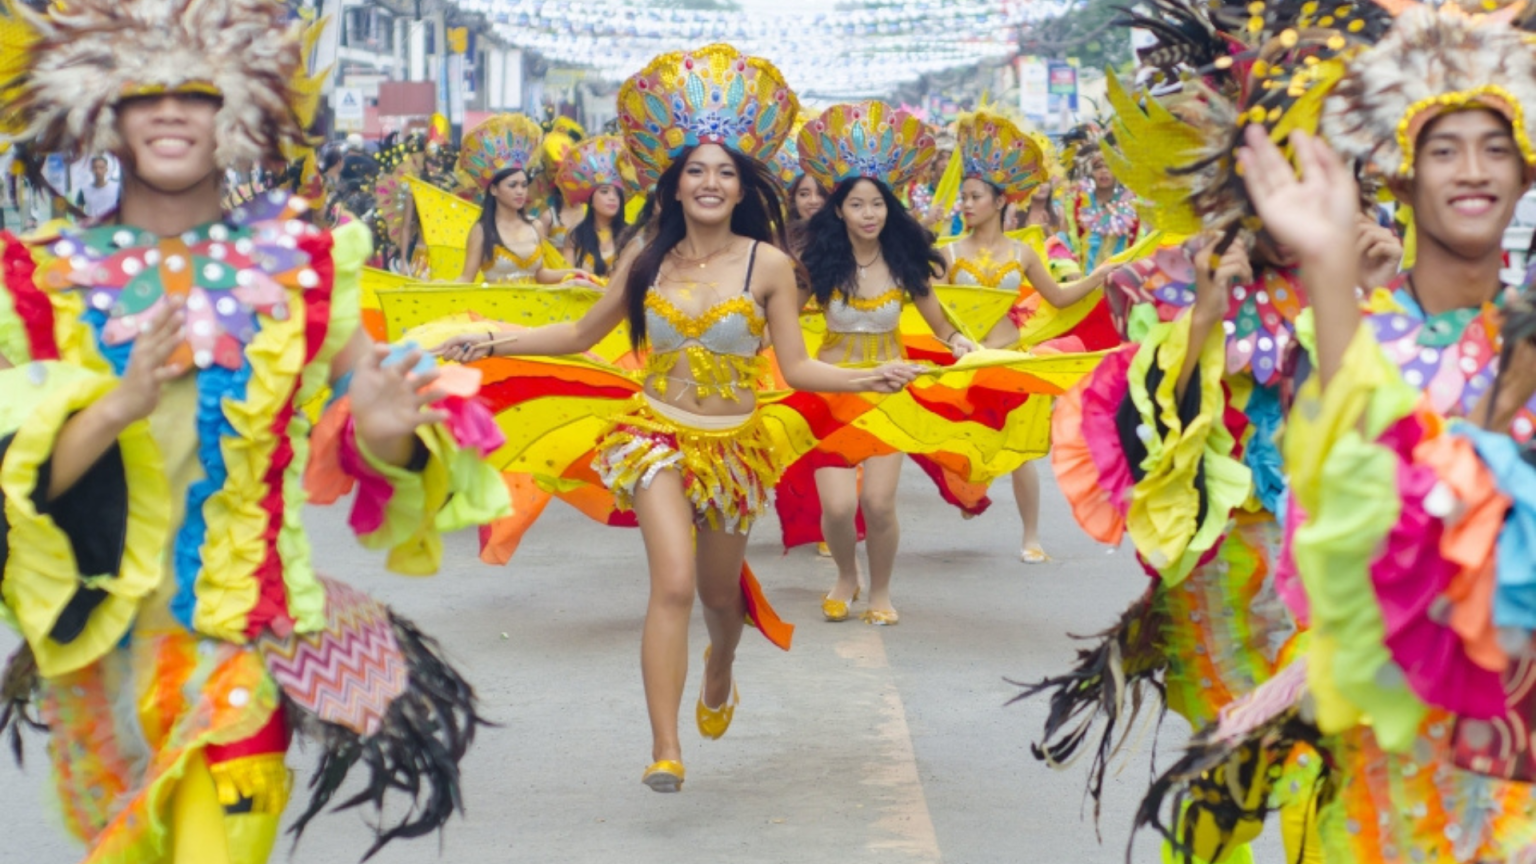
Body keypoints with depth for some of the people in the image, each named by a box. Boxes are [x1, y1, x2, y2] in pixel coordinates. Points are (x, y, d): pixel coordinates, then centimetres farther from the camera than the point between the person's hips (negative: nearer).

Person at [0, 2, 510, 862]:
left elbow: (371, 442, 2)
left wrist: (382, 430, -20)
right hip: (96, 639, 1)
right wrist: (116, 406, -25)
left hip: (248, 639, -1)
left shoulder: (298, 264, 0)